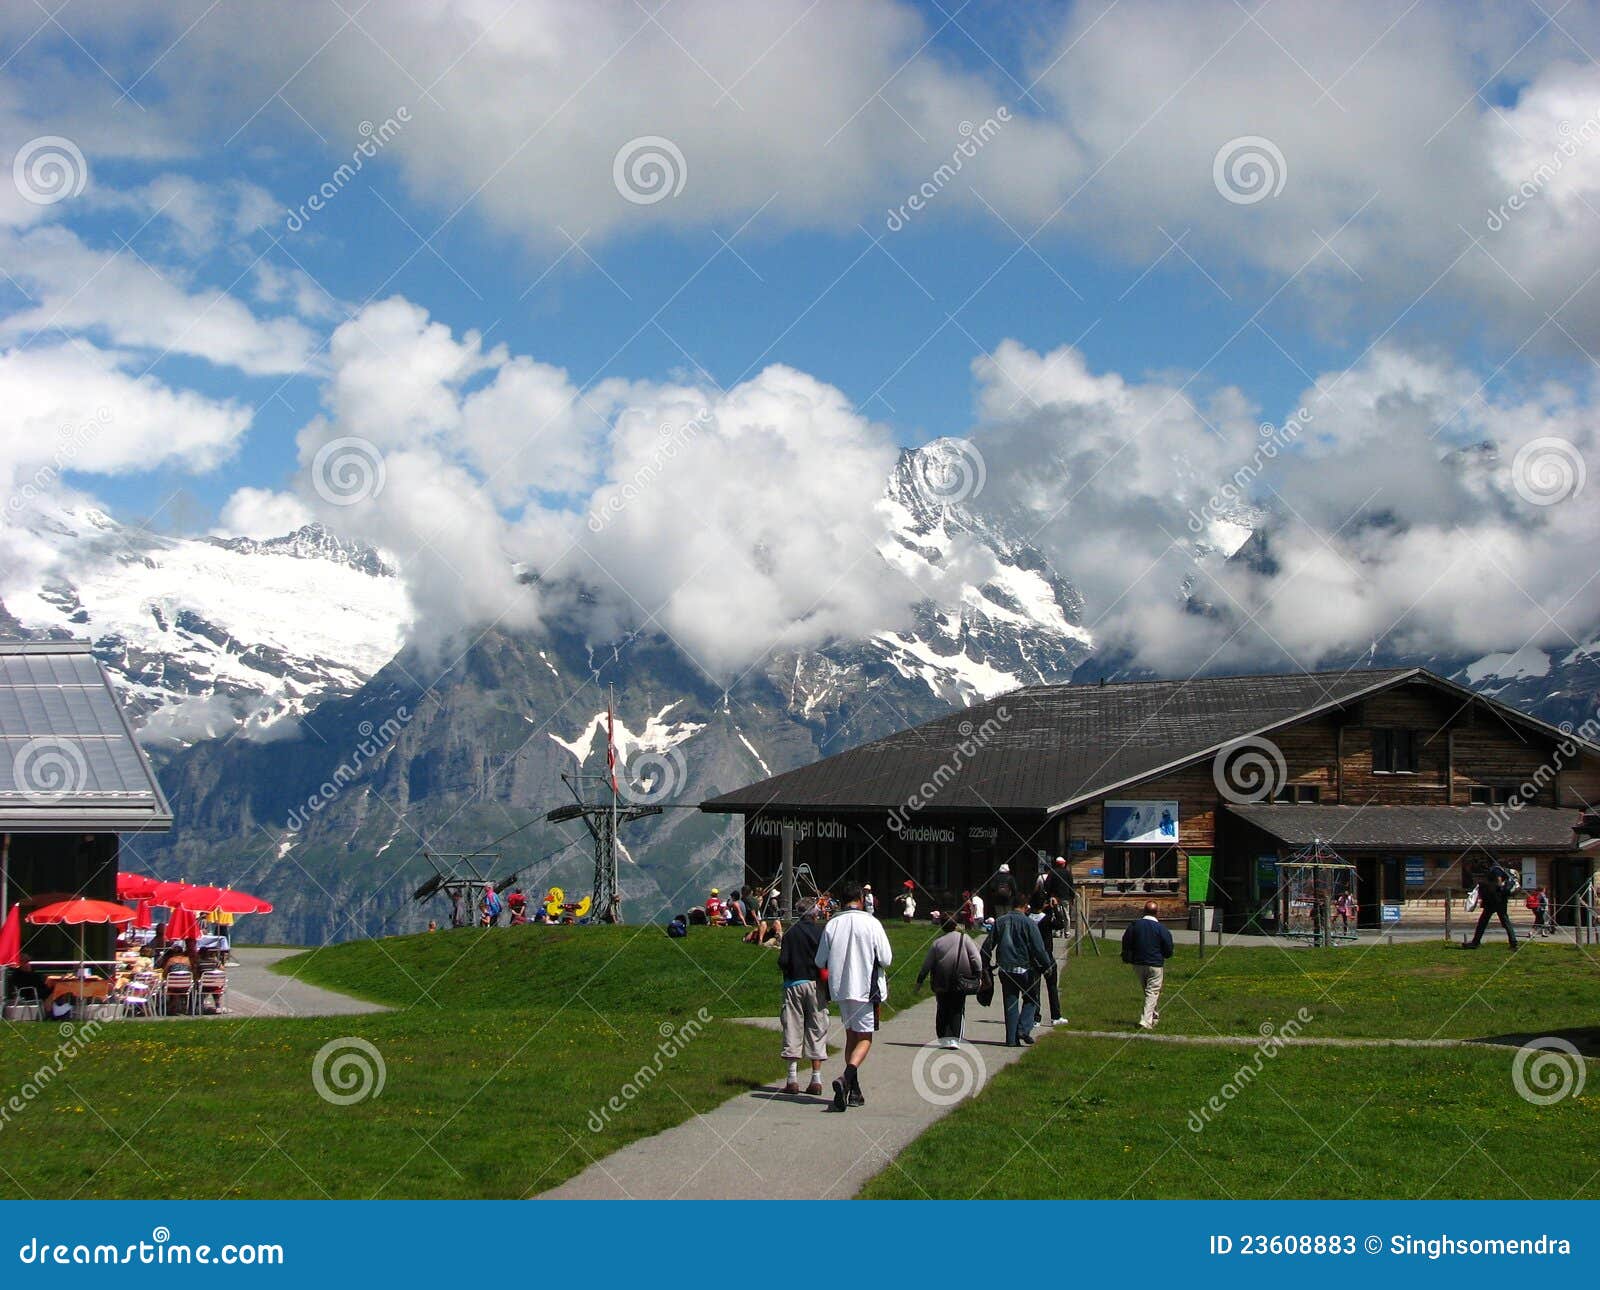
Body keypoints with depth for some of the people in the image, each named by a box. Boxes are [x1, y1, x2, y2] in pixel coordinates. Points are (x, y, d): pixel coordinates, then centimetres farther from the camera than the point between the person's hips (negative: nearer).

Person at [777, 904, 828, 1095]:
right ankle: (816, 1079, 3)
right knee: (816, 1031, 6)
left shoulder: (790, 934, -1)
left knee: (793, 1031, 3)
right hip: (816, 986, 0)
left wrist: (784, 971, 14)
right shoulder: (821, 933, -2)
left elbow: (783, 961, -8)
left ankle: (792, 1079, -1)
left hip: (794, 984, 0)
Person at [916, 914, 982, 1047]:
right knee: (957, 1011, 5)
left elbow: (926, 965, 7)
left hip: (941, 985, 2)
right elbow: (976, 959, -8)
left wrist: (920, 981, 15)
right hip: (961, 984, -2)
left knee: (942, 1010, 14)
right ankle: (954, 1039, -7)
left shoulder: (937, 943, 3)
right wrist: (977, 975, 1)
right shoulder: (964, 938, -3)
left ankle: (942, 1038, 10)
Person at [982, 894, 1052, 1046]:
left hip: (1005, 969, 4)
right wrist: (1048, 965, -3)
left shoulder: (1000, 921, 6)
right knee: (1030, 999, 12)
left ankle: (1011, 1038, 6)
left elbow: (987, 945, 7)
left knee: (1010, 1003, 8)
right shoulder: (1029, 923, -8)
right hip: (1025, 969, -4)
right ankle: (1023, 1029, -6)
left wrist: (985, 965, 16)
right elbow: (1039, 949, -12)